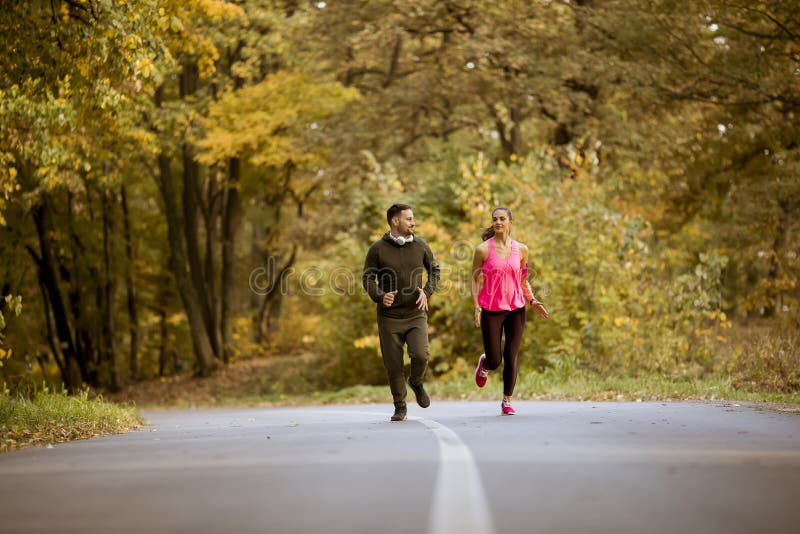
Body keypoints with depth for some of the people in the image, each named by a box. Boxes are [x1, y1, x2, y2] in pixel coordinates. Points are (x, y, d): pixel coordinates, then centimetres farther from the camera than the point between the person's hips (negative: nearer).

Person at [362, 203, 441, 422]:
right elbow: (367, 278, 0)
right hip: (389, 316, -1)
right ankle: (400, 407, 19)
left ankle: (416, 382, 15)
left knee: (420, 355, -18)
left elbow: (434, 271, 15)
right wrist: (380, 296, -19)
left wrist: (427, 292, -3)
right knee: (393, 365, 1)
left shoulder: (420, 246, 4)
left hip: (416, 314, 1)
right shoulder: (378, 249, -3)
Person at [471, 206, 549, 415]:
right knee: (494, 360, 0)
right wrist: (477, 307, -7)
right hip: (491, 310, -2)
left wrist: (532, 301, 3)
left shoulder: (521, 250, 6)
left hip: (516, 309, 2)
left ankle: (507, 402, 10)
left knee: (511, 357, -3)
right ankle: (484, 365, 38)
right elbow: (474, 279, 2)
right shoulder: (483, 250, -3)